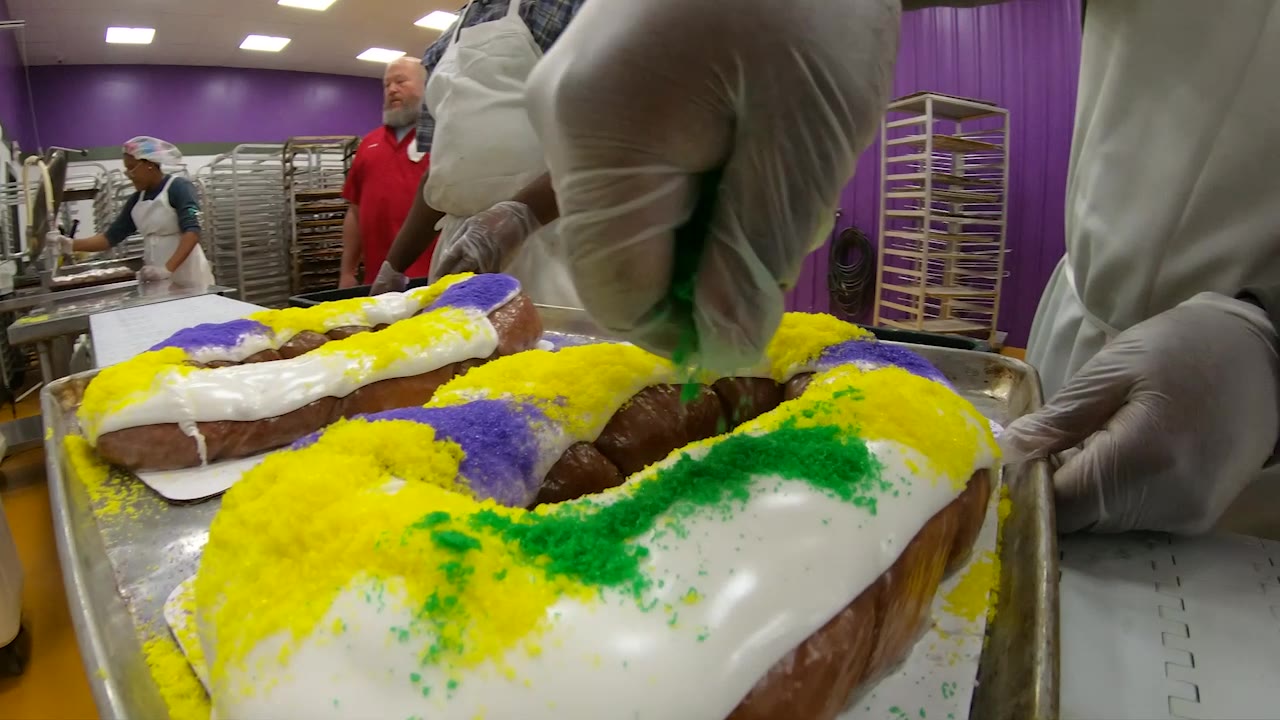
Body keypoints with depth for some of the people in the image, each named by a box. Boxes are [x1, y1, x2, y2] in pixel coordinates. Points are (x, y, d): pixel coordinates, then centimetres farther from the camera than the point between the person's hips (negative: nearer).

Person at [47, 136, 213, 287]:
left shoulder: (179, 188, -8)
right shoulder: (136, 200, 12)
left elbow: (192, 232, -19)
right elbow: (111, 237, 12)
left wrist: (167, 269, -30)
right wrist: (71, 245, -3)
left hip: (187, 277, -6)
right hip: (158, 280, 6)